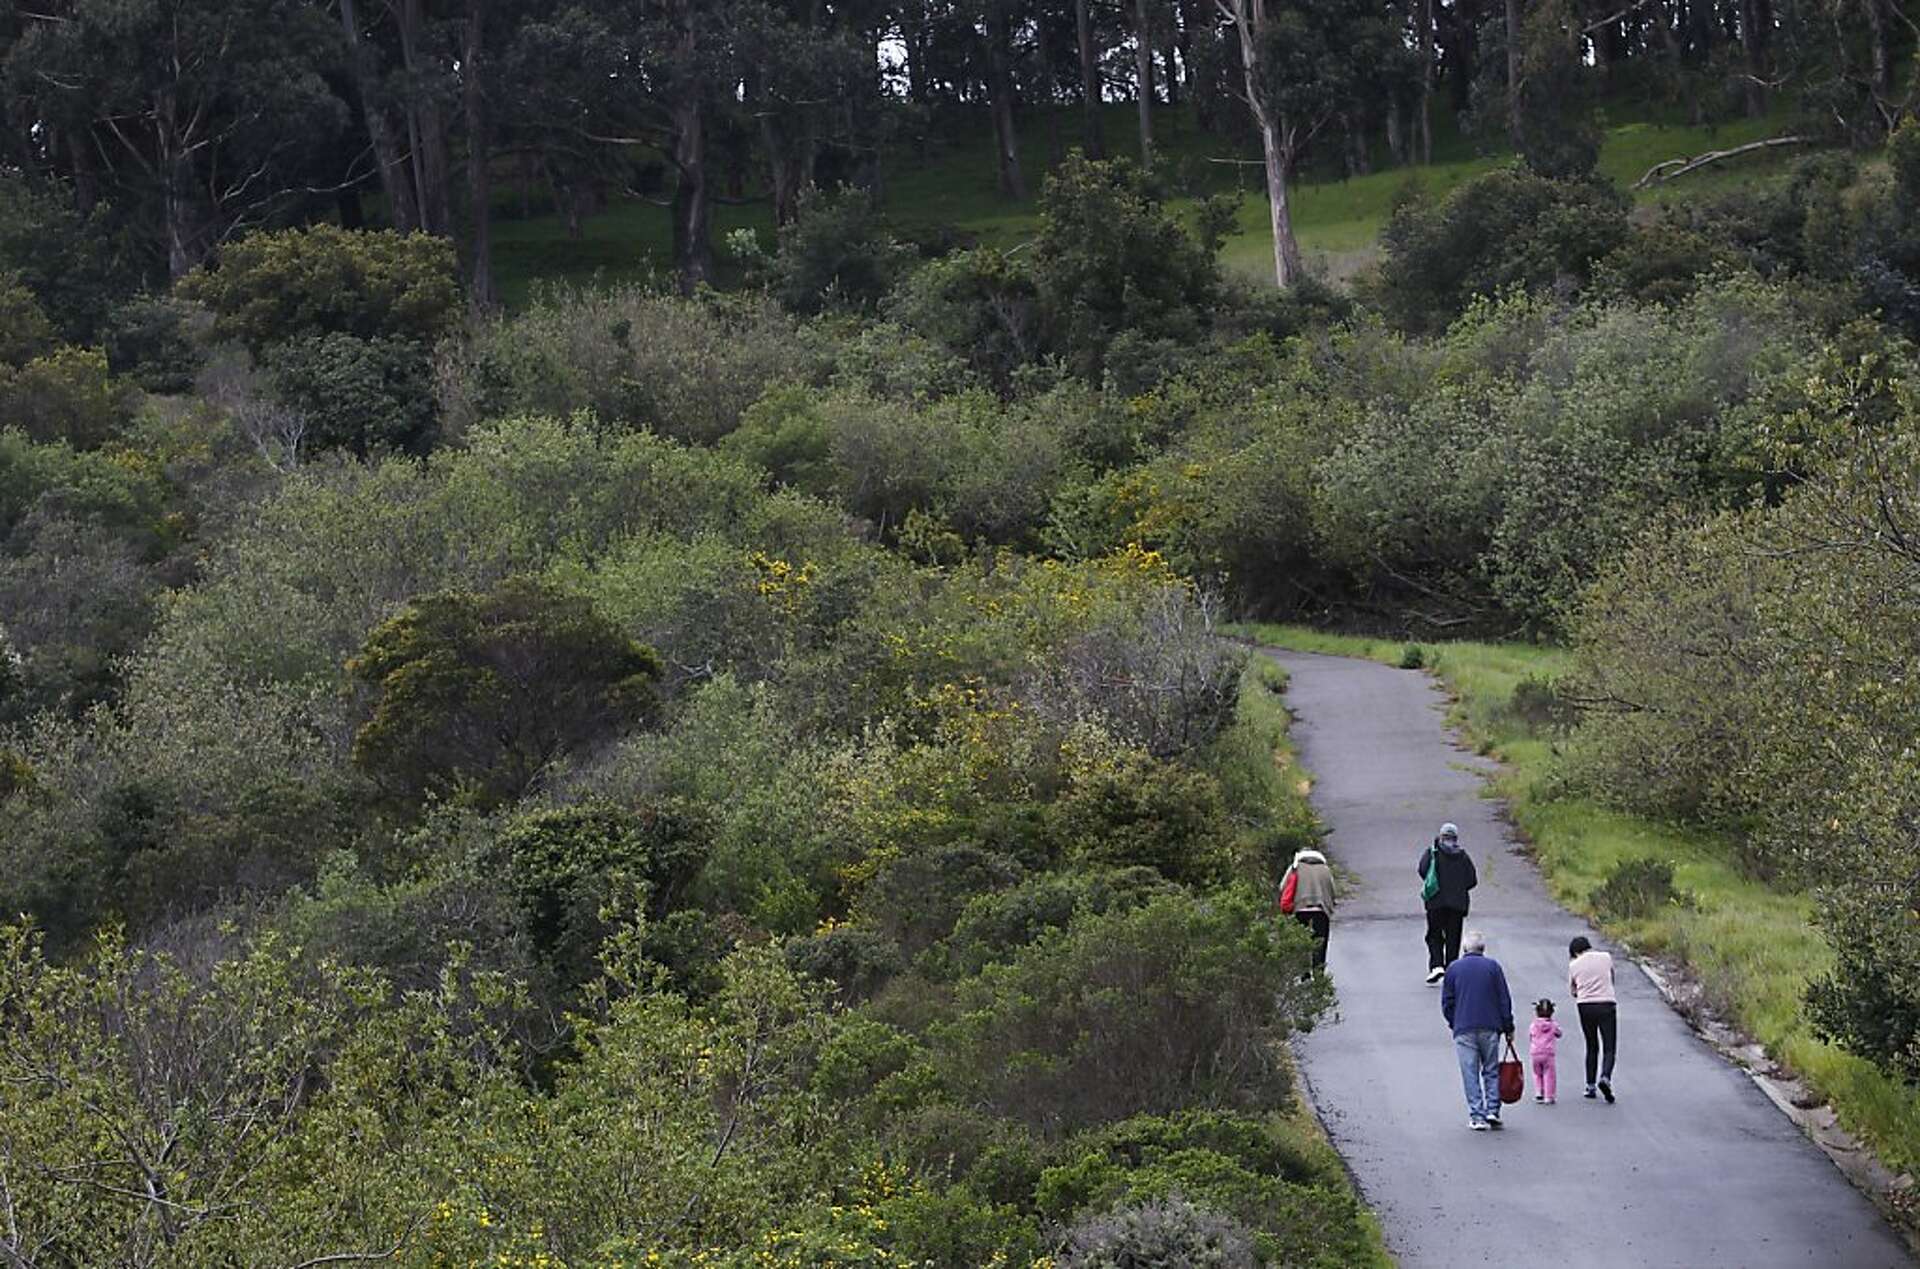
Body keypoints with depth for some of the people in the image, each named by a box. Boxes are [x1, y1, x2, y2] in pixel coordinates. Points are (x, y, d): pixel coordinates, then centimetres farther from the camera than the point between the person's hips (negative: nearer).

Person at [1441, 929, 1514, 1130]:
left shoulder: (1453, 968, 4)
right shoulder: (1492, 966, 2)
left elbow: (1446, 1003, 5)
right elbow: (1504, 1000, 2)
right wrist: (1508, 1028, 8)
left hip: (1464, 1030, 0)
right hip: (1490, 1028, 0)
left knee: (1470, 1074, 2)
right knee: (1491, 1070, 11)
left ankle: (1476, 1116, -2)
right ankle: (1492, 1110, 2)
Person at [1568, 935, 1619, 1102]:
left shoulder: (1574, 965, 5)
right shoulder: (1605, 957, 5)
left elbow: (1572, 990, 12)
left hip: (1585, 1006, 1)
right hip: (1606, 1005, -1)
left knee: (1591, 1047, 14)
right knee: (1609, 1048, -1)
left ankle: (1590, 1086, 13)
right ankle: (1605, 1078, -25)